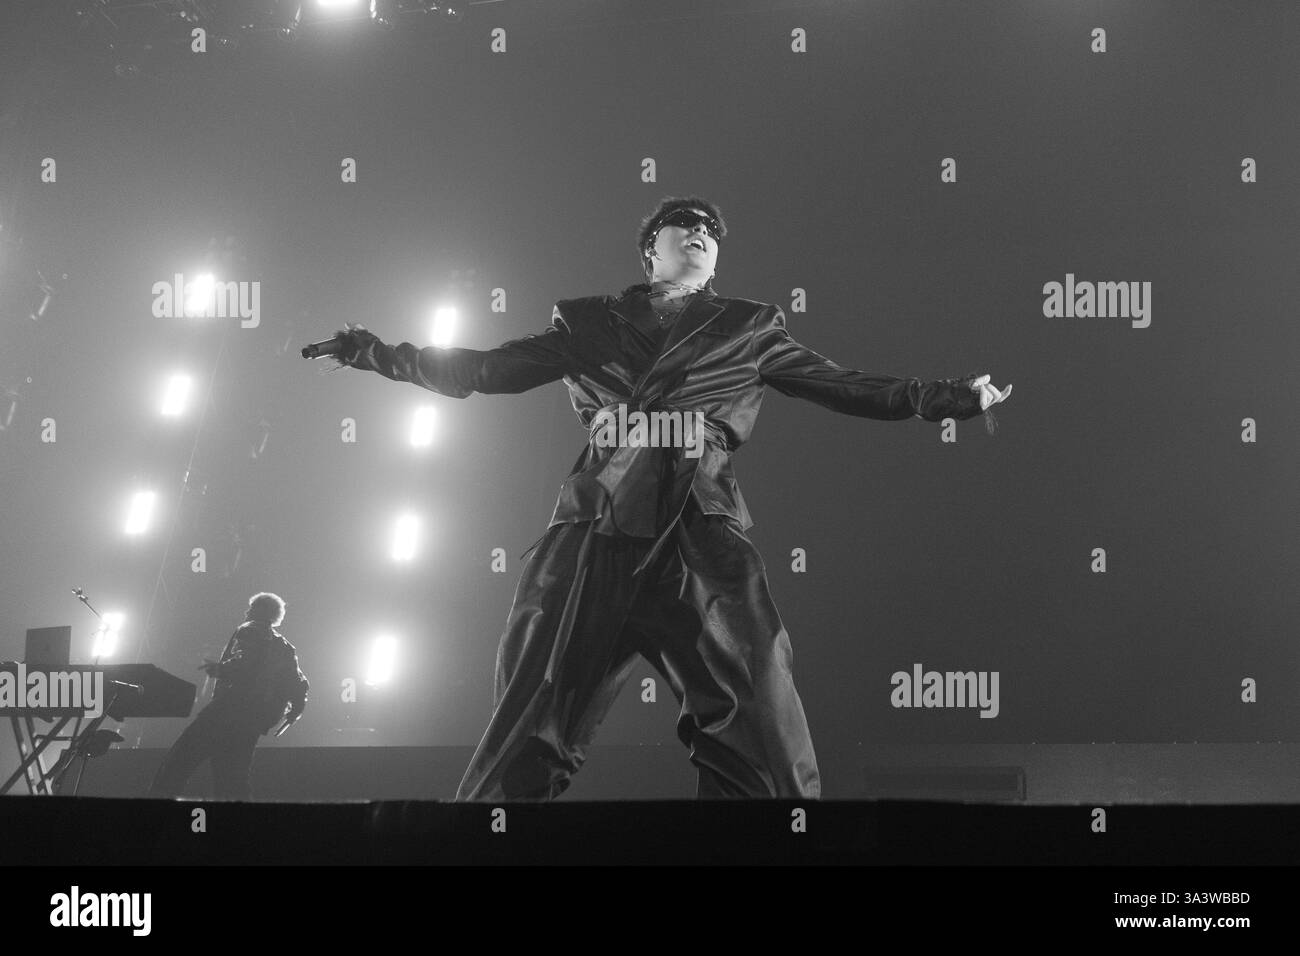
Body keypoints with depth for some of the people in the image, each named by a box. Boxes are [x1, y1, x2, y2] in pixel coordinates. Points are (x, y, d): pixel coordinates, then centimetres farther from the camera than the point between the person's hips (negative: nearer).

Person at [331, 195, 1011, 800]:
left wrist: (957, 397, 21)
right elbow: (487, 371, 22)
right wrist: (380, 355, 15)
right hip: (595, 531, 0)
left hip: (704, 534, 0)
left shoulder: (750, 328, 24)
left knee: (765, 753, -13)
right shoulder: (588, 322, 23)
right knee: (530, 722, -4)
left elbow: (843, 387, 24)